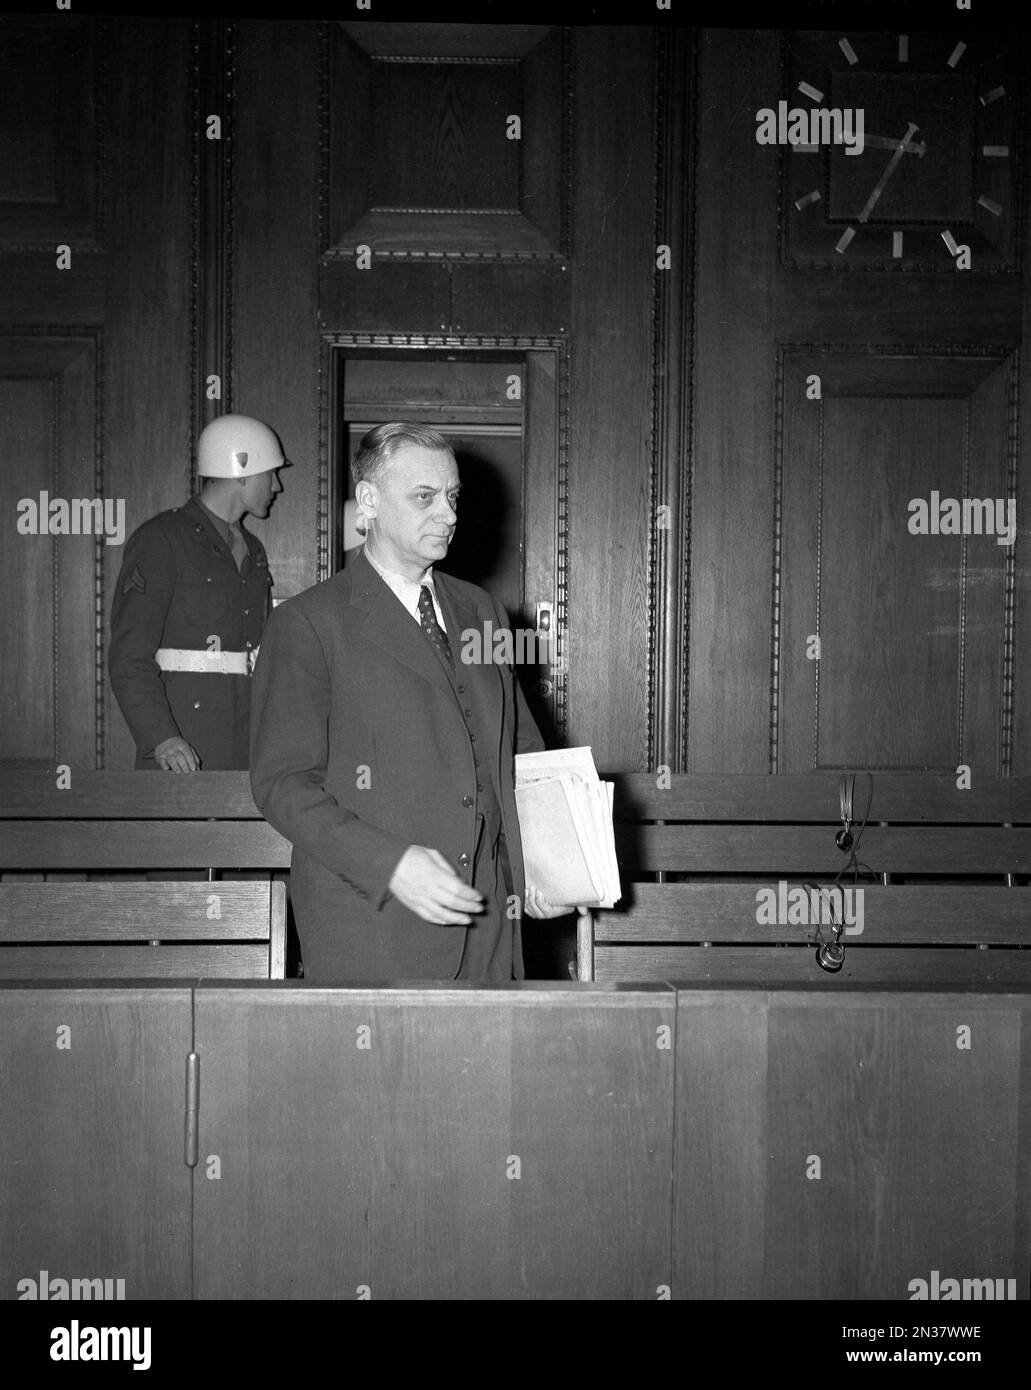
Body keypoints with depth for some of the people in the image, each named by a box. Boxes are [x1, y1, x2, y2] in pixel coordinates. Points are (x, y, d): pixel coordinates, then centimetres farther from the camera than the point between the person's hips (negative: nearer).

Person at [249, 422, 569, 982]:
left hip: (487, 915, 5)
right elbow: (283, 783, -9)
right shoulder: (306, 624, -3)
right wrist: (390, 864, -21)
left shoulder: (479, 611, 16)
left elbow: (520, 745, 21)